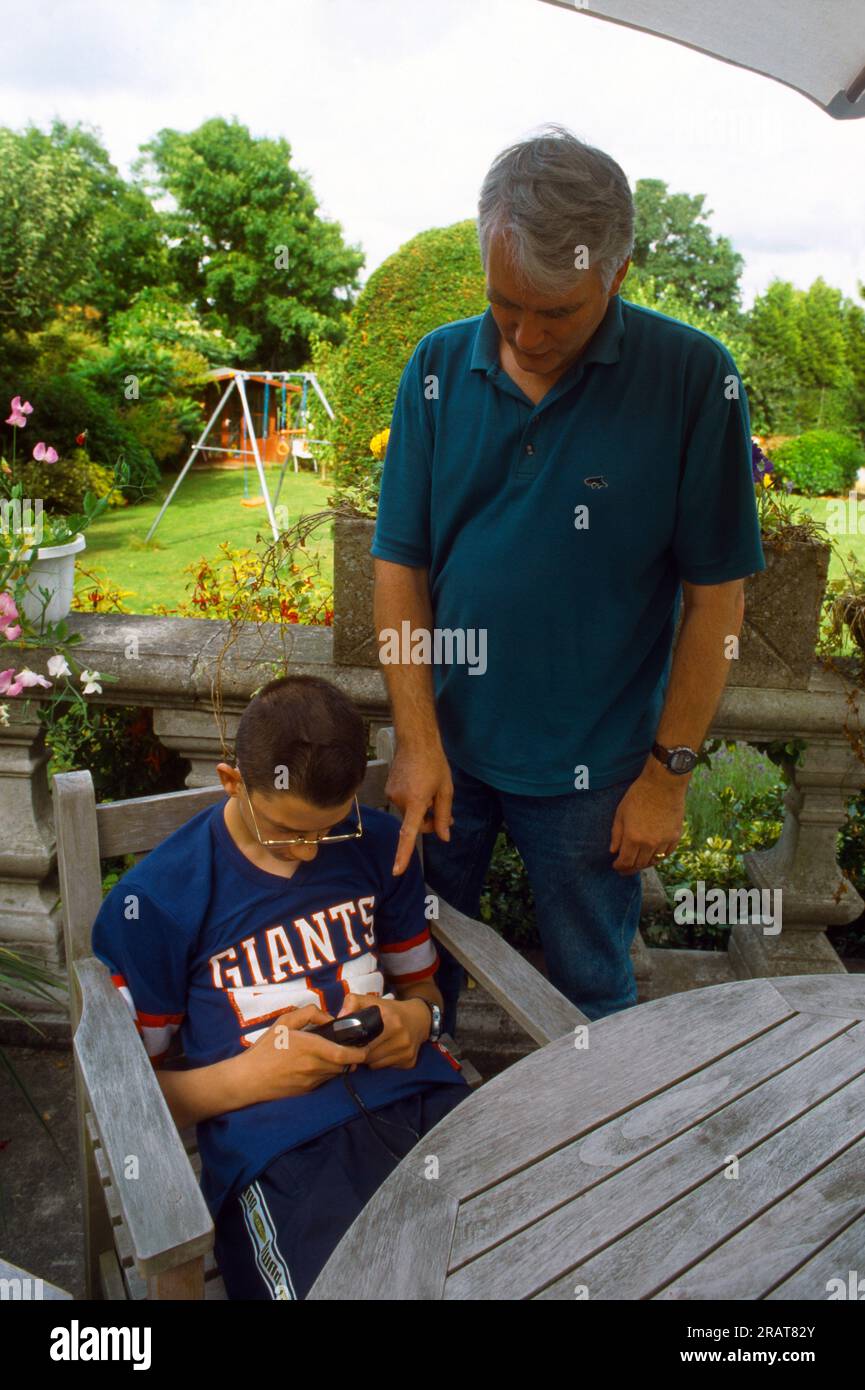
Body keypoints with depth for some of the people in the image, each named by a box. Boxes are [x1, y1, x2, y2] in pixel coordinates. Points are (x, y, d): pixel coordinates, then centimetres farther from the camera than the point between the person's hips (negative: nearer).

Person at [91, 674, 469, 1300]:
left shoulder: (381, 844, 14)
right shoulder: (155, 899, 2)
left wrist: (416, 1018, 2)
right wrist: (246, 1077, -7)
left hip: (419, 1093, 4)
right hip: (279, 1144, -4)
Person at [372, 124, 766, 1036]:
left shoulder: (693, 379, -13)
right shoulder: (439, 367, -5)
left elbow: (715, 599, -10)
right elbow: (399, 562, -3)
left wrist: (669, 771, -9)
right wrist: (417, 740, -8)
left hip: (591, 767, -3)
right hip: (446, 743, 3)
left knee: (591, 992, 16)